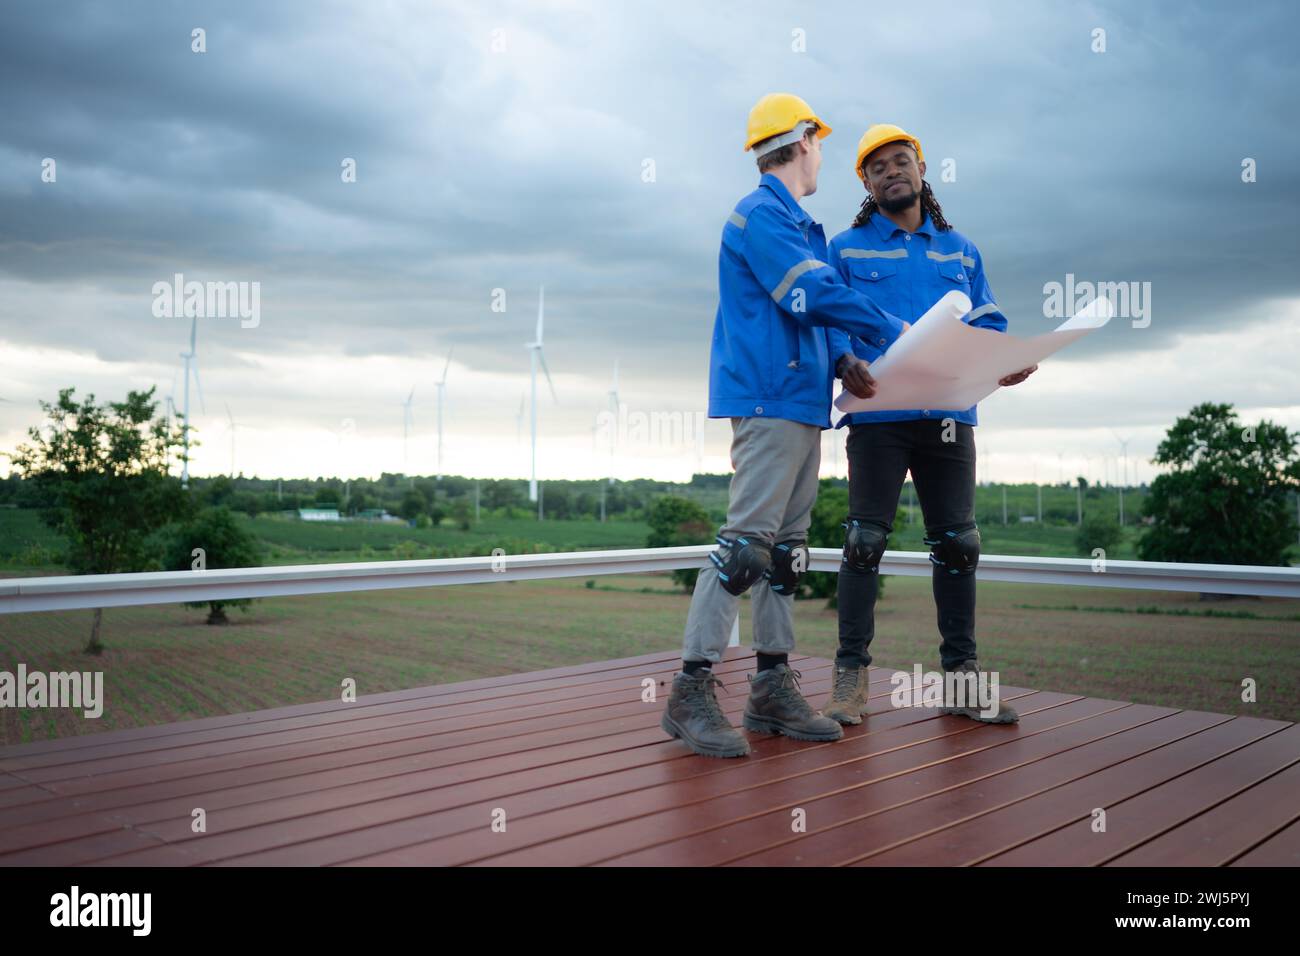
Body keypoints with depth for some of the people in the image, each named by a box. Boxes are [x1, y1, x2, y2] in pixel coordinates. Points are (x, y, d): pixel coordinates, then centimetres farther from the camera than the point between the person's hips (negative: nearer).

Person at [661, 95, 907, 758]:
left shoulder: (800, 226, 24)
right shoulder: (761, 215, -6)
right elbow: (813, 293, -18)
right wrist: (894, 332, -10)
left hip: (802, 404, 10)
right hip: (768, 399, -10)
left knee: (787, 547, 8)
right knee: (746, 541, -14)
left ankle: (772, 688, 13)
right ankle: (691, 692, -10)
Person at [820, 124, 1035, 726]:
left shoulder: (960, 250, 18)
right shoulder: (848, 248, 9)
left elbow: (988, 324, 14)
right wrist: (847, 362, -22)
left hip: (949, 414, 4)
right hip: (878, 413, -3)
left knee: (957, 541, 5)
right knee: (865, 540, -4)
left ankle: (960, 672, 15)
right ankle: (851, 673, 5)